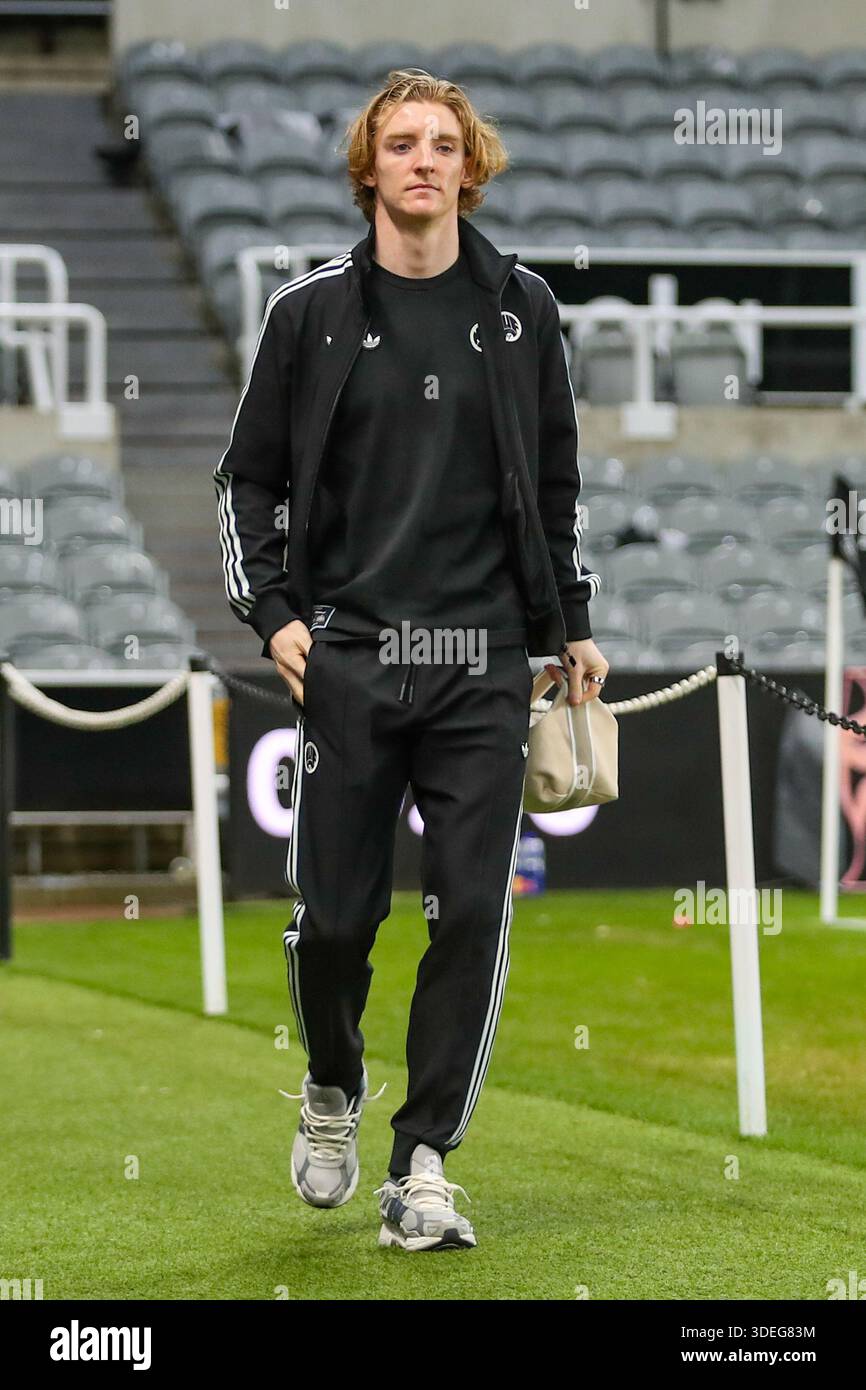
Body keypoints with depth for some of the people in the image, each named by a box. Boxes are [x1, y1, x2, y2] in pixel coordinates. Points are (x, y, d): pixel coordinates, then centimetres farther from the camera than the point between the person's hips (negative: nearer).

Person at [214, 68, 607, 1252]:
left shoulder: (520, 309, 8)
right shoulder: (313, 311, 4)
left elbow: (557, 479, 17)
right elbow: (249, 476, 9)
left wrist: (572, 626, 13)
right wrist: (272, 611, -2)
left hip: (484, 665, 1)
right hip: (348, 659, -1)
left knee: (472, 916, -6)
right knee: (334, 916, 1)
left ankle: (423, 1166, 2)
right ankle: (333, 1088, 31)